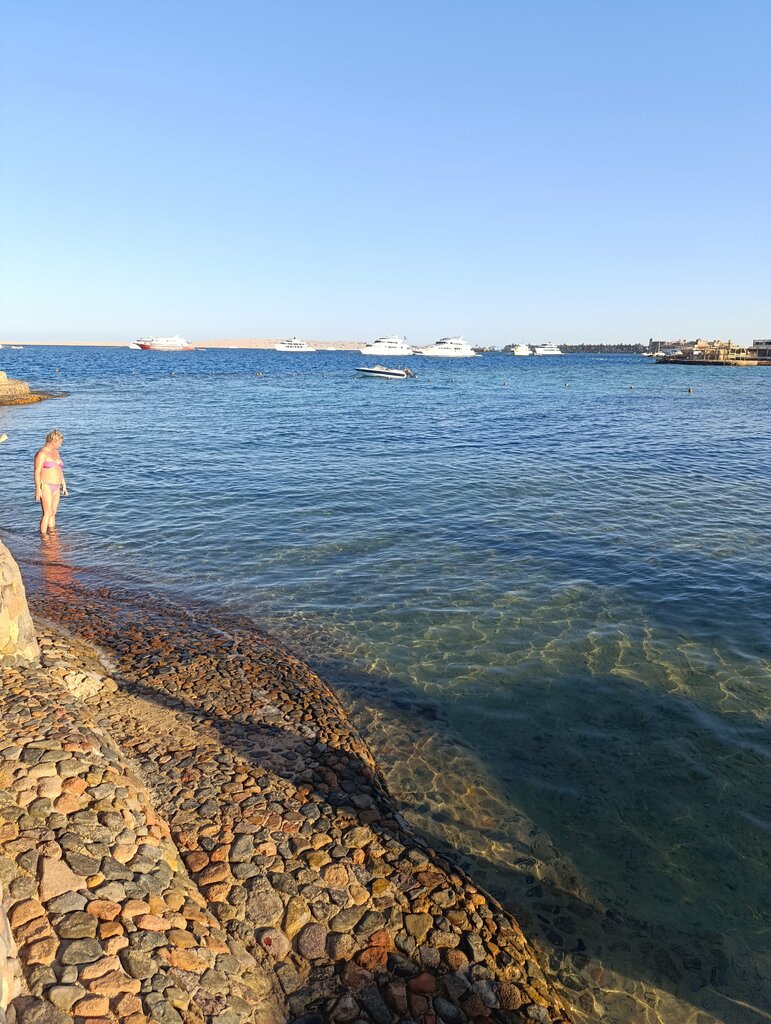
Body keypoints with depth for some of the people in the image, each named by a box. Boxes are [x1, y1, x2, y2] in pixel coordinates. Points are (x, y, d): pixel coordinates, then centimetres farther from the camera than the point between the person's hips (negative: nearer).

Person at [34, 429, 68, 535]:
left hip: (55, 487, 8)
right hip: (45, 487, -8)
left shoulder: (55, 452, 12)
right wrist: (38, 489, -18)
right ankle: (43, 537, -4)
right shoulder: (41, 454, -14)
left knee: (53, 513, 11)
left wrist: (64, 485, 17)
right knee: (47, 513, -10)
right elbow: (37, 472, -15)